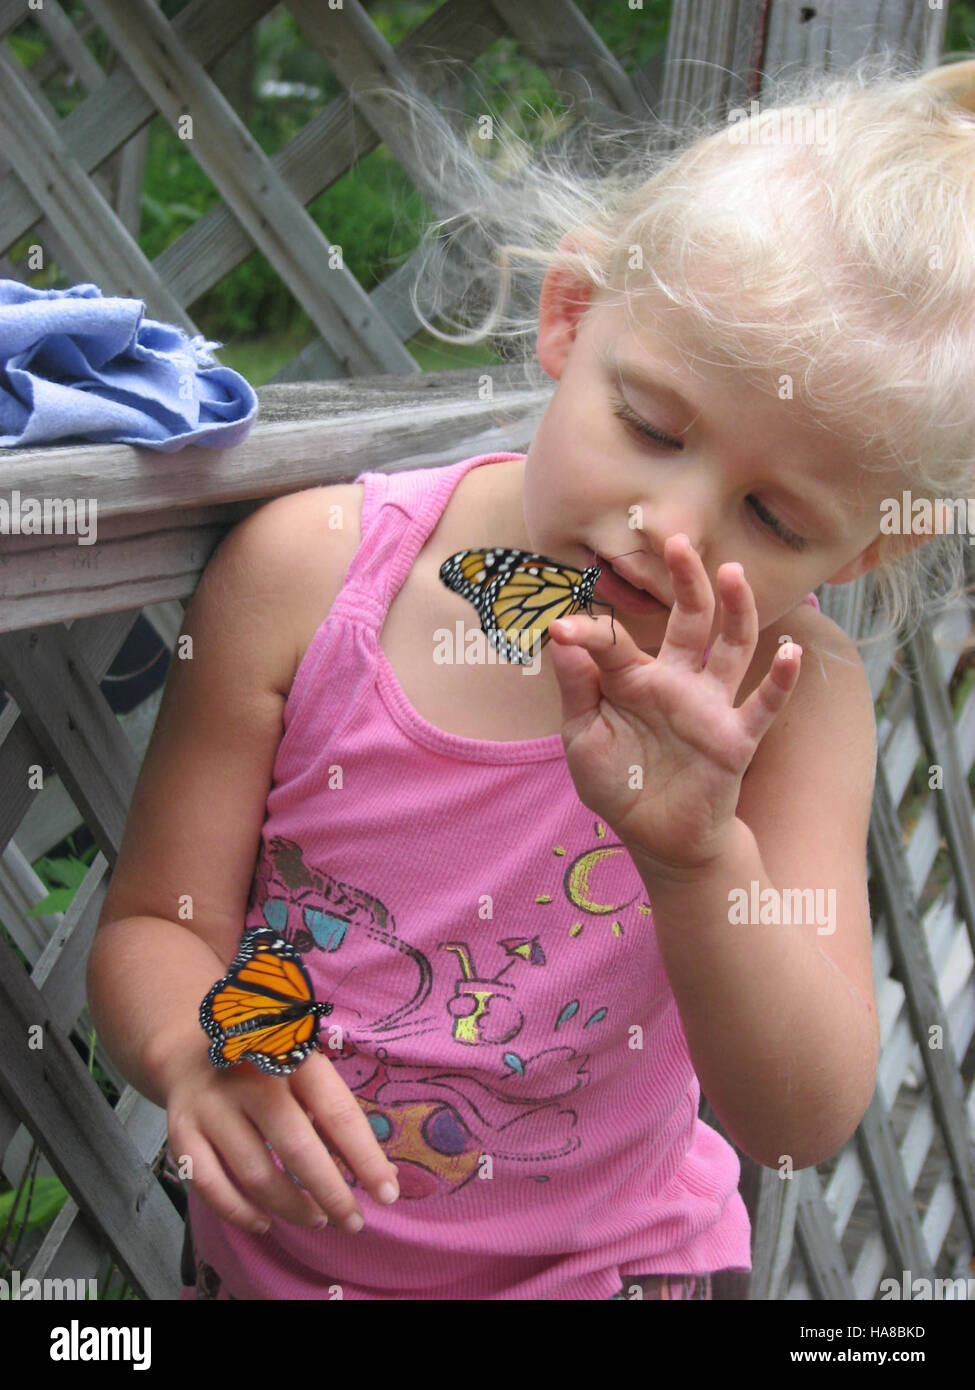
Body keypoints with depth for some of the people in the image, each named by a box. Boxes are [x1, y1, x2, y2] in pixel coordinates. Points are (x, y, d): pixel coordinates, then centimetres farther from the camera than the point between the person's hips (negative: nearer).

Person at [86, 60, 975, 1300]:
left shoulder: (785, 695, -15)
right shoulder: (307, 573, -13)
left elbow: (804, 1125, -19)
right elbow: (154, 924, -8)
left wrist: (699, 856, -35)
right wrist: (192, 1047, -29)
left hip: (598, 1263, -1)